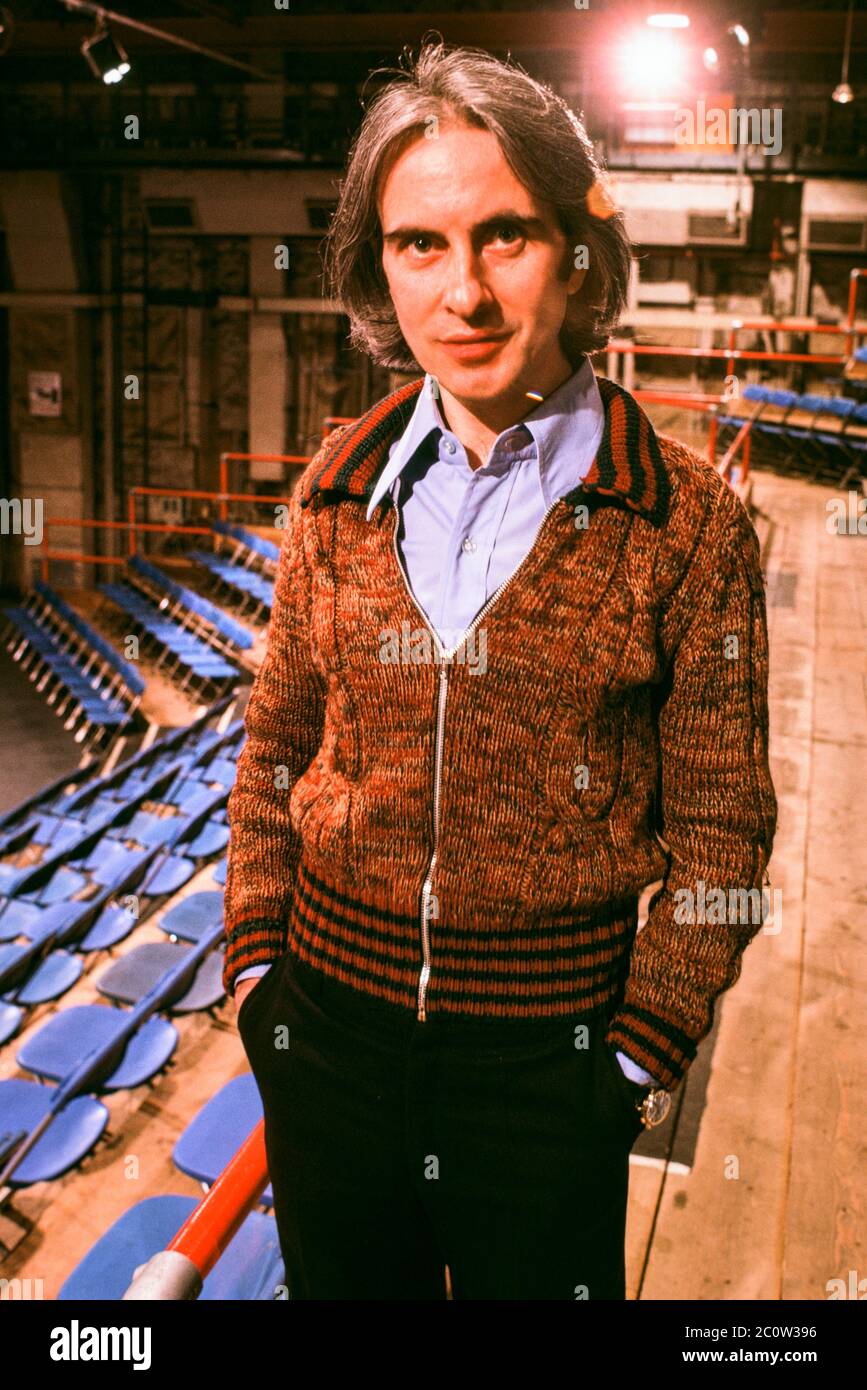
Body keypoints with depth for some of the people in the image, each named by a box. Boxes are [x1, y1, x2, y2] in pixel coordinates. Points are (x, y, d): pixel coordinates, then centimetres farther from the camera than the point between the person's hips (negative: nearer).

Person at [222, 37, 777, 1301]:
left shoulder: (685, 521, -11)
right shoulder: (344, 487, -1)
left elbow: (720, 825, -6)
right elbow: (279, 742, 7)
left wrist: (644, 1052, -6)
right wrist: (259, 961, 3)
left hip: (548, 1054, -3)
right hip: (329, 1020, 3)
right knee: (340, 1285, 23)